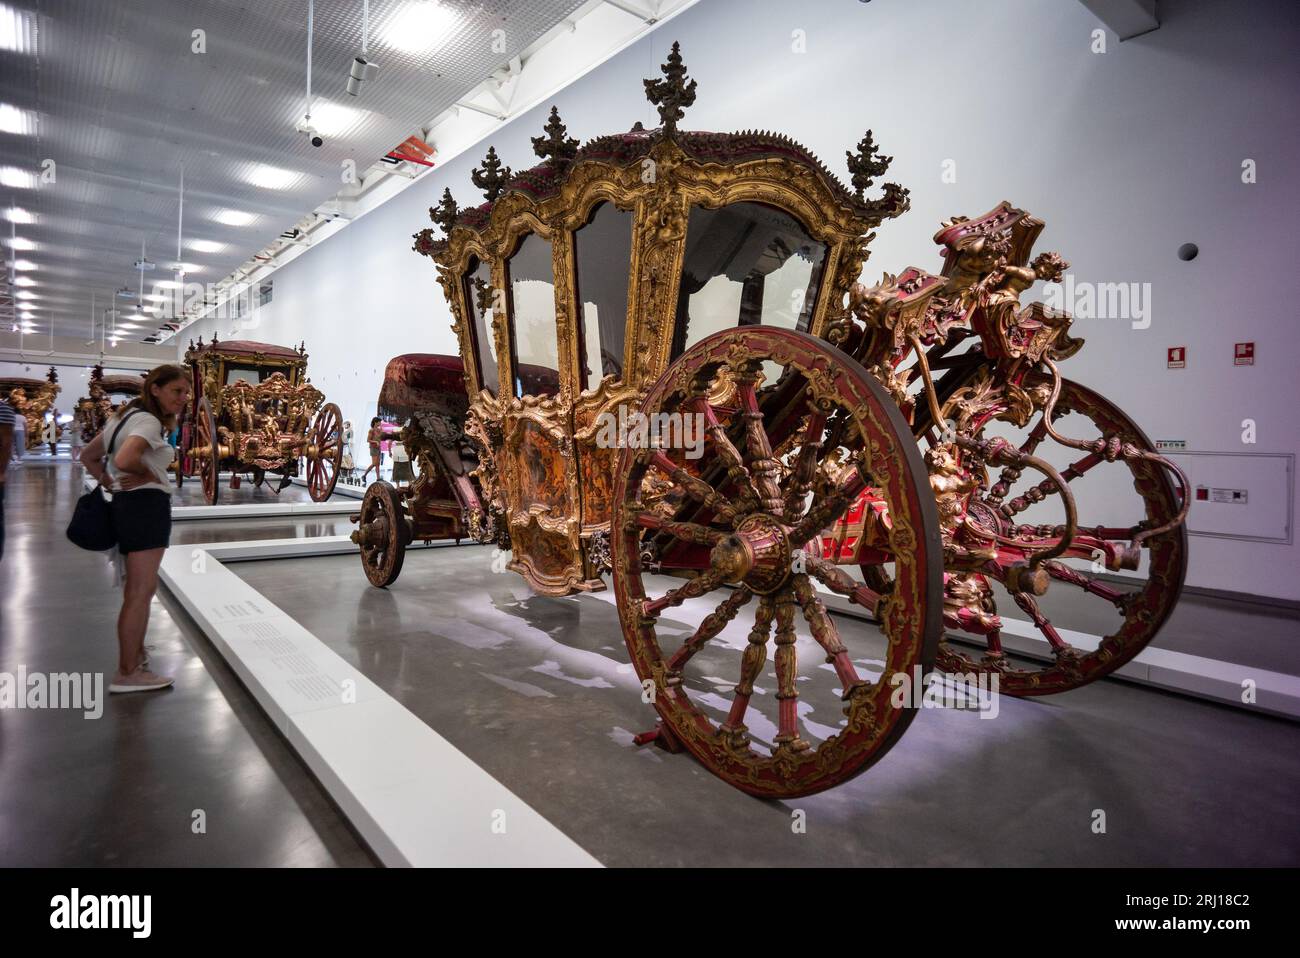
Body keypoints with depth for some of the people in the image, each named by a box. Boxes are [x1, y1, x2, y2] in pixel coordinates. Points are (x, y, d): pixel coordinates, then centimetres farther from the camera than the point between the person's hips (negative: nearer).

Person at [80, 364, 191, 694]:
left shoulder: (126, 415, 15)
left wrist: (111, 485, 11)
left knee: (137, 588, 23)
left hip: (128, 504, 10)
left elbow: (88, 456, 20)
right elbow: (124, 460, -32)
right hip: (147, 505, -10)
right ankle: (127, 674, 3)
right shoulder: (149, 421, -14)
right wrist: (149, 474, -13)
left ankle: (134, 655, 39)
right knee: (142, 591, -4)